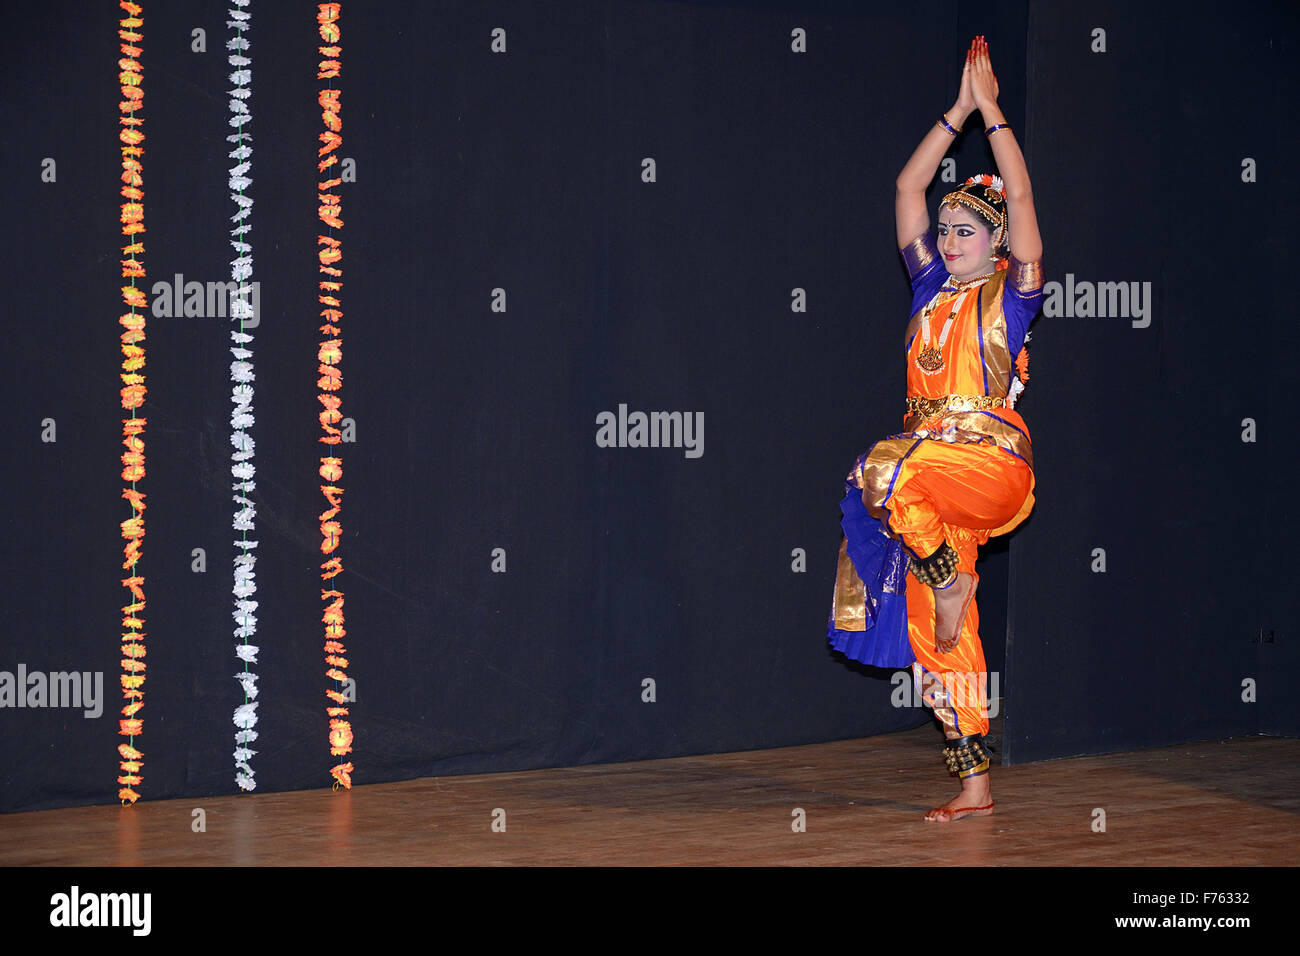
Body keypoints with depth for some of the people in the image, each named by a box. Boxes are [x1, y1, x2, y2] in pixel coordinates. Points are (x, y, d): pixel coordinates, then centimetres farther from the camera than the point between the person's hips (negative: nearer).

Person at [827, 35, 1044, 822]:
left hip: (992, 462, -6)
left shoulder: (1012, 291, 2)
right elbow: (908, 188, 13)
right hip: (932, 472, 6)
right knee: (938, 637, 1)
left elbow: (1020, 196, -6)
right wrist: (960, 109, 10)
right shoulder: (933, 286, 15)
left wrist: (991, 109, -2)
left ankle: (953, 579, -12)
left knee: (885, 472, -34)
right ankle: (975, 787, 4)